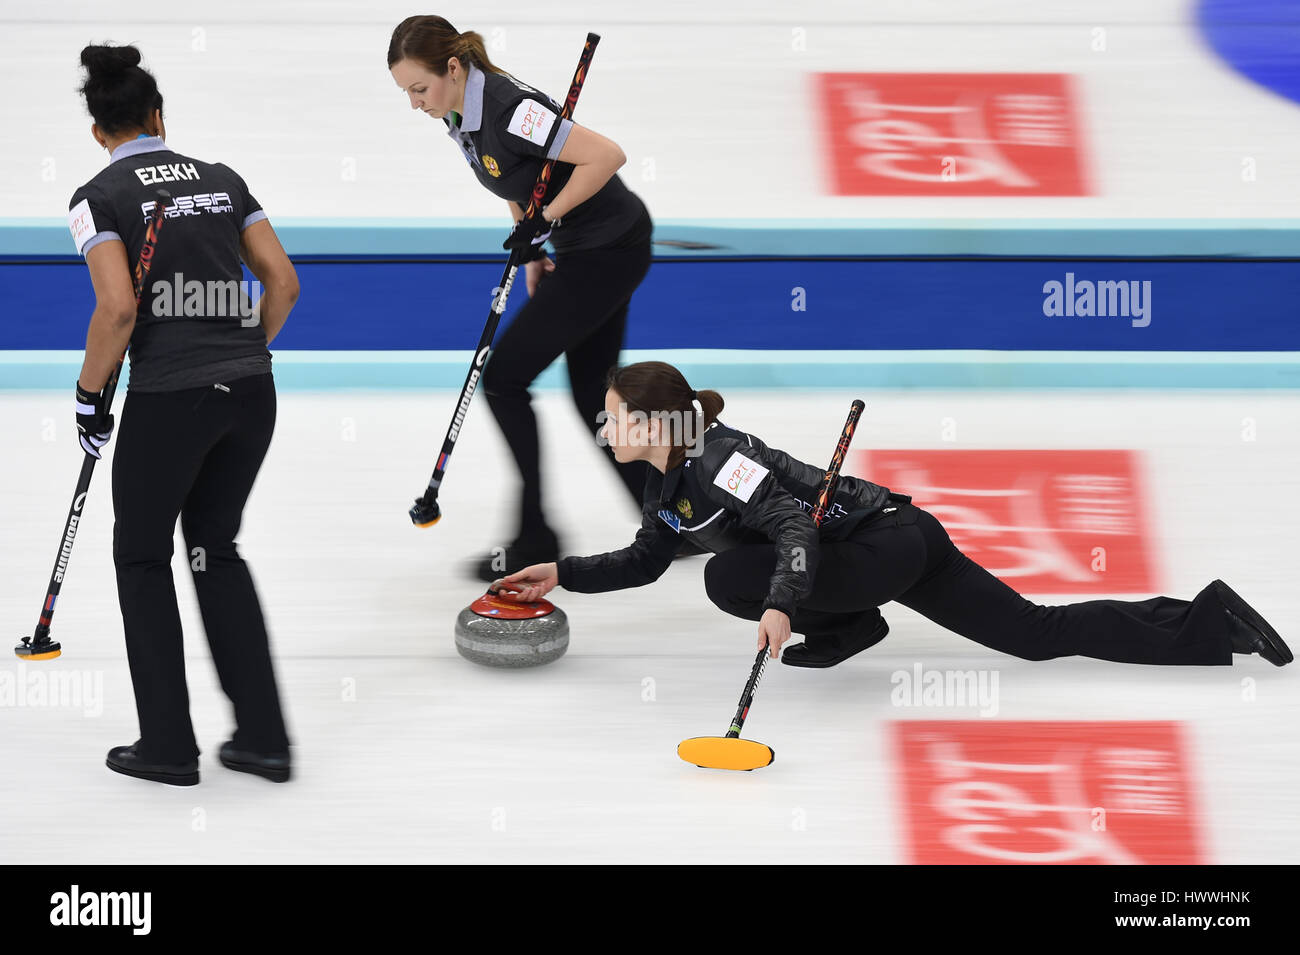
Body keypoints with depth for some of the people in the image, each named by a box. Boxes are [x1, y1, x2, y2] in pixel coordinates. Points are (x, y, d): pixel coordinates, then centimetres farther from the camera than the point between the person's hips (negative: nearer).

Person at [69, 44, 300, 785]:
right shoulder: (222, 180, 11)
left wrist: (90, 395, -2)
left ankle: (169, 745, 17)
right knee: (215, 547, 21)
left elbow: (118, 308, -15)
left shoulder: (99, 197, -4)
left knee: (143, 557, 15)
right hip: (252, 390, 5)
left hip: (168, 395, -5)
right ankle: (264, 737, 16)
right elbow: (284, 282, 8)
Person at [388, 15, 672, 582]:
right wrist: (533, 249, 10)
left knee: (504, 377, -5)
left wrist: (546, 219, -24)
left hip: (610, 250, -10)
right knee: (592, 398, 15)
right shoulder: (459, 114, 1)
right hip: (583, 250, 10)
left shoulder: (508, 110, -27)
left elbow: (607, 155, -31)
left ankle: (534, 540, 3)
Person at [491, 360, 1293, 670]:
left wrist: (781, 606, -44)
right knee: (1040, 633, 8)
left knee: (730, 576, -19)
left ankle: (846, 629, 1)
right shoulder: (671, 482, 11)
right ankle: (1211, 622, 9)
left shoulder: (717, 458, -19)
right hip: (900, 549, 9)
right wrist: (563, 574, 13)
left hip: (891, 542, -9)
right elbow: (645, 563, 22)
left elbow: (793, 521, -30)